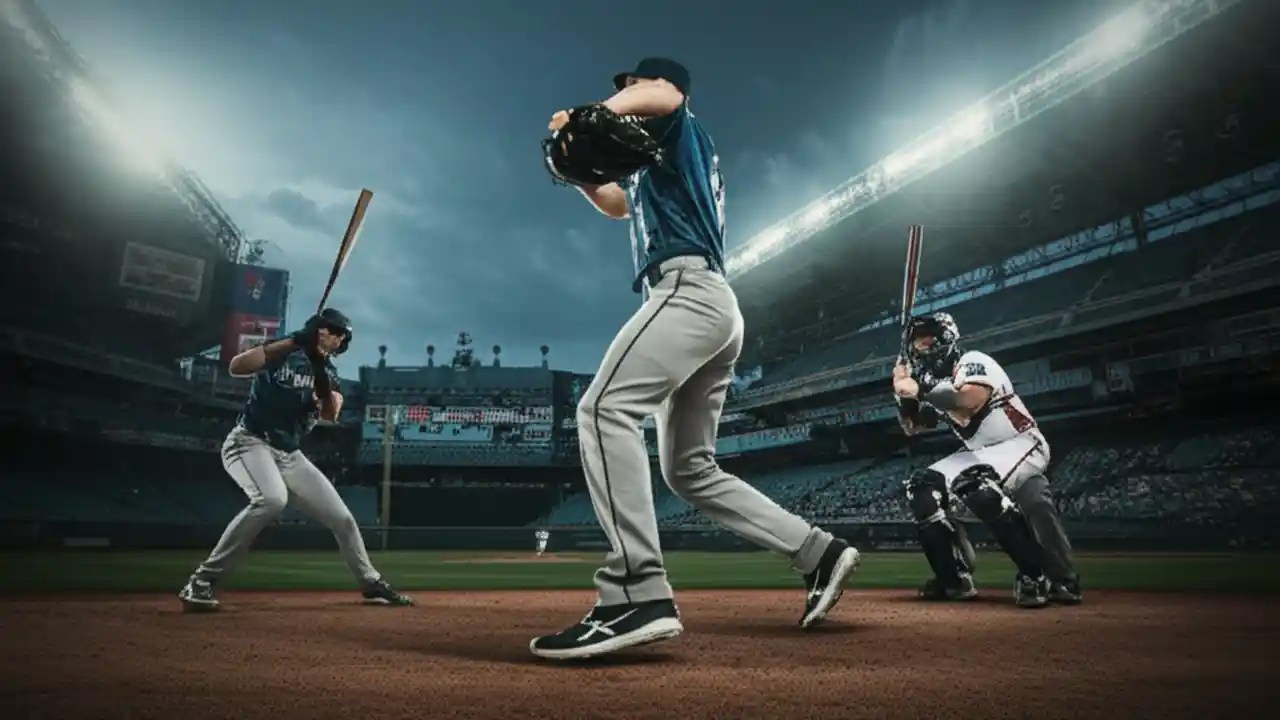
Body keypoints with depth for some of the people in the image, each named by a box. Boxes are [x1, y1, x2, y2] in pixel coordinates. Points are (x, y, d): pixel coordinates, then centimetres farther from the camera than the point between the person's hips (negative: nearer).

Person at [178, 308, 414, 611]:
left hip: (289, 454, 7)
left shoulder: (328, 372, 9)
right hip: (250, 442, -7)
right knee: (272, 499, -37)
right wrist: (291, 342, -29)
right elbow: (236, 367, -25)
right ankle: (201, 580, -28)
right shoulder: (283, 354, -8)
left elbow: (330, 414, -6)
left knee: (341, 517, 6)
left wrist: (321, 376, -22)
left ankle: (371, 583, 25)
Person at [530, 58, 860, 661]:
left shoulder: (680, 129, 9)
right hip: (711, 311, 10)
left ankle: (637, 595, -38)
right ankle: (819, 553, 9)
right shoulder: (659, 160, 36)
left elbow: (664, 95, -15)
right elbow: (618, 205, 42)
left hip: (690, 290, -10)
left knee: (605, 409, -27)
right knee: (689, 470, 10)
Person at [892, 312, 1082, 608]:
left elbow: (973, 398, -36)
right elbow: (911, 428, 11)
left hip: (1020, 444, -9)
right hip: (980, 455, 9)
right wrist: (904, 393, -6)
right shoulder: (937, 385, 8)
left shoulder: (972, 362, -15)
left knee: (975, 485, -36)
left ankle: (1039, 574, -30)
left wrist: (920, 389, -31)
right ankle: (956, 579, -1)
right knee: (922, 488, -5)